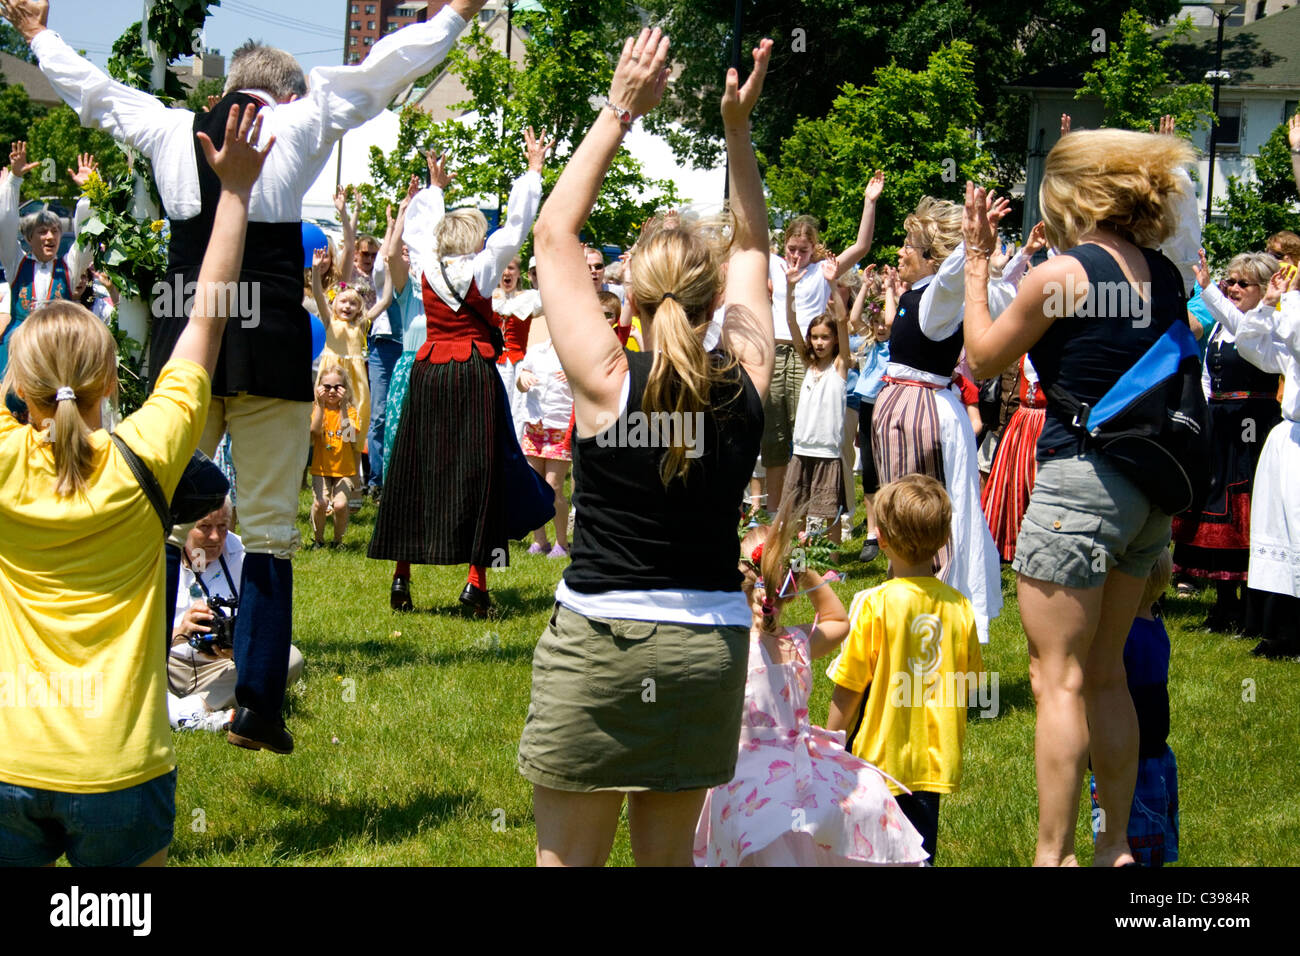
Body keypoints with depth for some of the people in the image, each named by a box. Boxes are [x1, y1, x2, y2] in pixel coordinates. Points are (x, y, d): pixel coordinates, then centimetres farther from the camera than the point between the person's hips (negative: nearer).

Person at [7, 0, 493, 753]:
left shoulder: (170, 131, 8)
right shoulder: (300, 126, -1)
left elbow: (89, 87, 23)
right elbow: (386, 69, 5)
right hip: (271, 351, -3)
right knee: (269, 529, 2)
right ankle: (258, 704, -1)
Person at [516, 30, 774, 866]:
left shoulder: (608, 382, -11)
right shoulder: (746, 388, -2)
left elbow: (556, 234, -1)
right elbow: (754, 252, 14)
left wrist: (620, 112, 1)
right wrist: (738, 128, 12)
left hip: (601, 642, -4)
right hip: (710, 648, 4)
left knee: (568, 859, 3)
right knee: (669, 855, 15)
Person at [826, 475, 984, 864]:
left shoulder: (874, 603, -13)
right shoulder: (959, 606, -1)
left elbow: (848, 689, -9)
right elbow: (968, 684, 8)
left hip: (880, 759, -4)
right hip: (935, 759, 4)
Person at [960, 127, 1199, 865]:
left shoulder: (1060, 275, -13)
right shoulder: (1166, 274, 5)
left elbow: (985, 358, 1)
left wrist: (977, 263, 11)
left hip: (1080, 479, -7)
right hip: (1149, 490, 7)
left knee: (1059, 679, -2)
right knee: (1107, 674, 17)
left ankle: (1053, 854, -1)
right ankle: (1117, 846, 22)